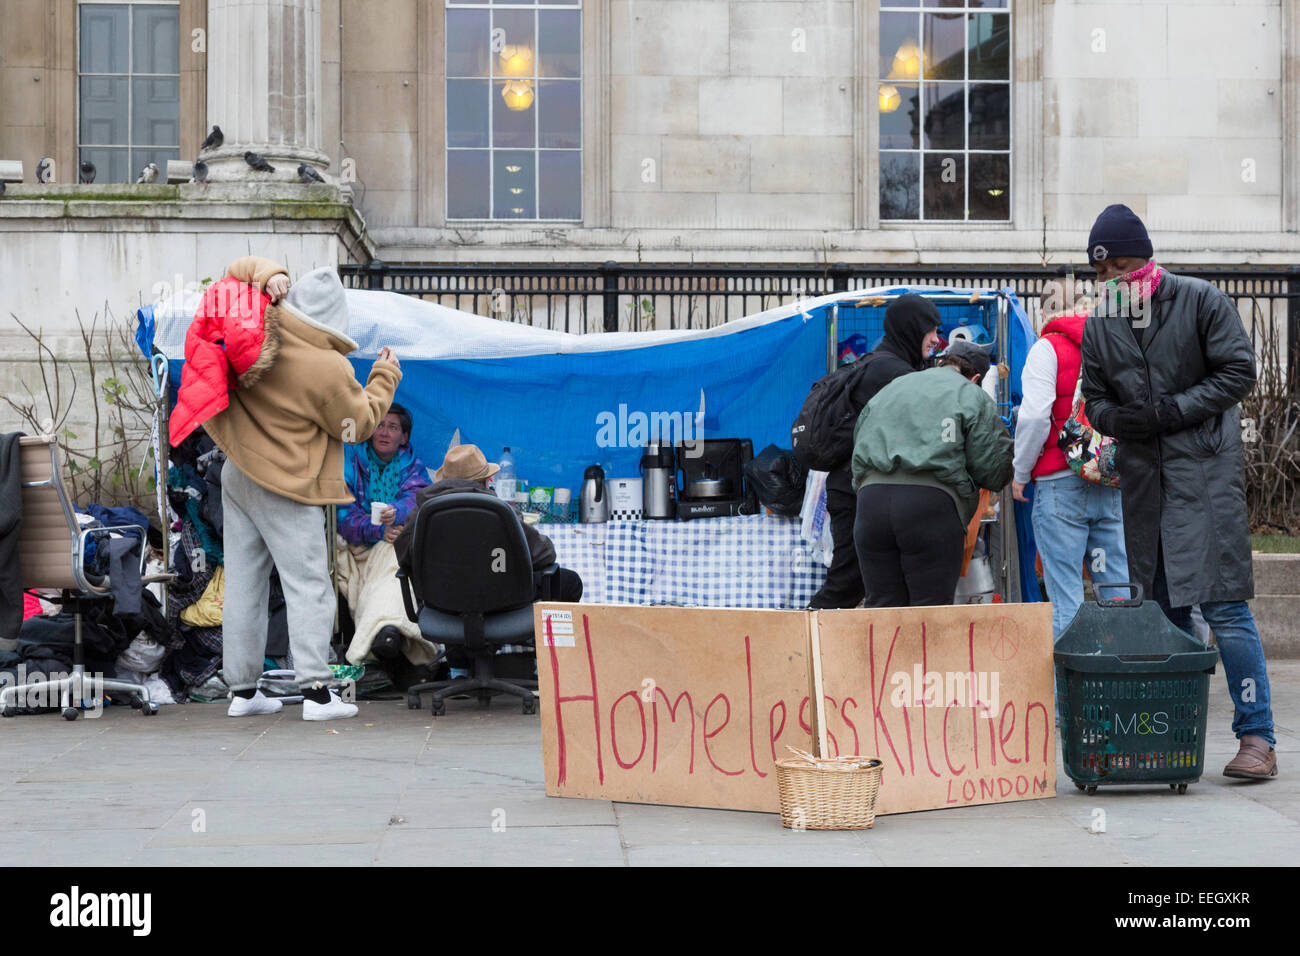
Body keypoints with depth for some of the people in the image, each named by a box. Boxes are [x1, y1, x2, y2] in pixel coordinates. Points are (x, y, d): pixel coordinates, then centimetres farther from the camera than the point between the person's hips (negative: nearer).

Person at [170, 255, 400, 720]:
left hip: (238, 474, 7)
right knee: (308, 585, -2)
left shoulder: (261, 327, -4)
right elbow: (359, 423, -3)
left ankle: (242, 688, 16)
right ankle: (315, 689, -9)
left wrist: (269, 276, -8)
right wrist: (384, 377, 10)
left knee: (243, 584, 10)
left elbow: (239, 270, 12)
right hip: (286, 490, -6)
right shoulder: (328, 370, -19)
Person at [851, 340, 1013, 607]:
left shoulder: (889, 389, 27)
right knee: (931, 608, -2)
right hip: (932, 503, -4)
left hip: (871, 497, 5)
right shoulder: (972, 396, 10)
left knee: (881, 607, 7)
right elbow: (992, 471, 6)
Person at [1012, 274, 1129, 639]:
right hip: (1112, 484, 5)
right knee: (1117, 585, 9)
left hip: (1061, 484, -5)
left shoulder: (1048, 348, -5)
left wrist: (1020, 474, -2)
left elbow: (1035, 416, -14)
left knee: (1065, 595, -2)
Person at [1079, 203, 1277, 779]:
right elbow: (1095, 399, 15)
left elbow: (1238, 373, -4)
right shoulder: (1099, 326, 11)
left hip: (1206, 470, -5)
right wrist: (1116, 418, -8)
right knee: (1162, 608, 7)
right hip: (1142, 474, 5)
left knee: (1222, 603, -11)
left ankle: (1256, 737, -6)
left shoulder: (1201, 301, -1)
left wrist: (1174, 410, -13)